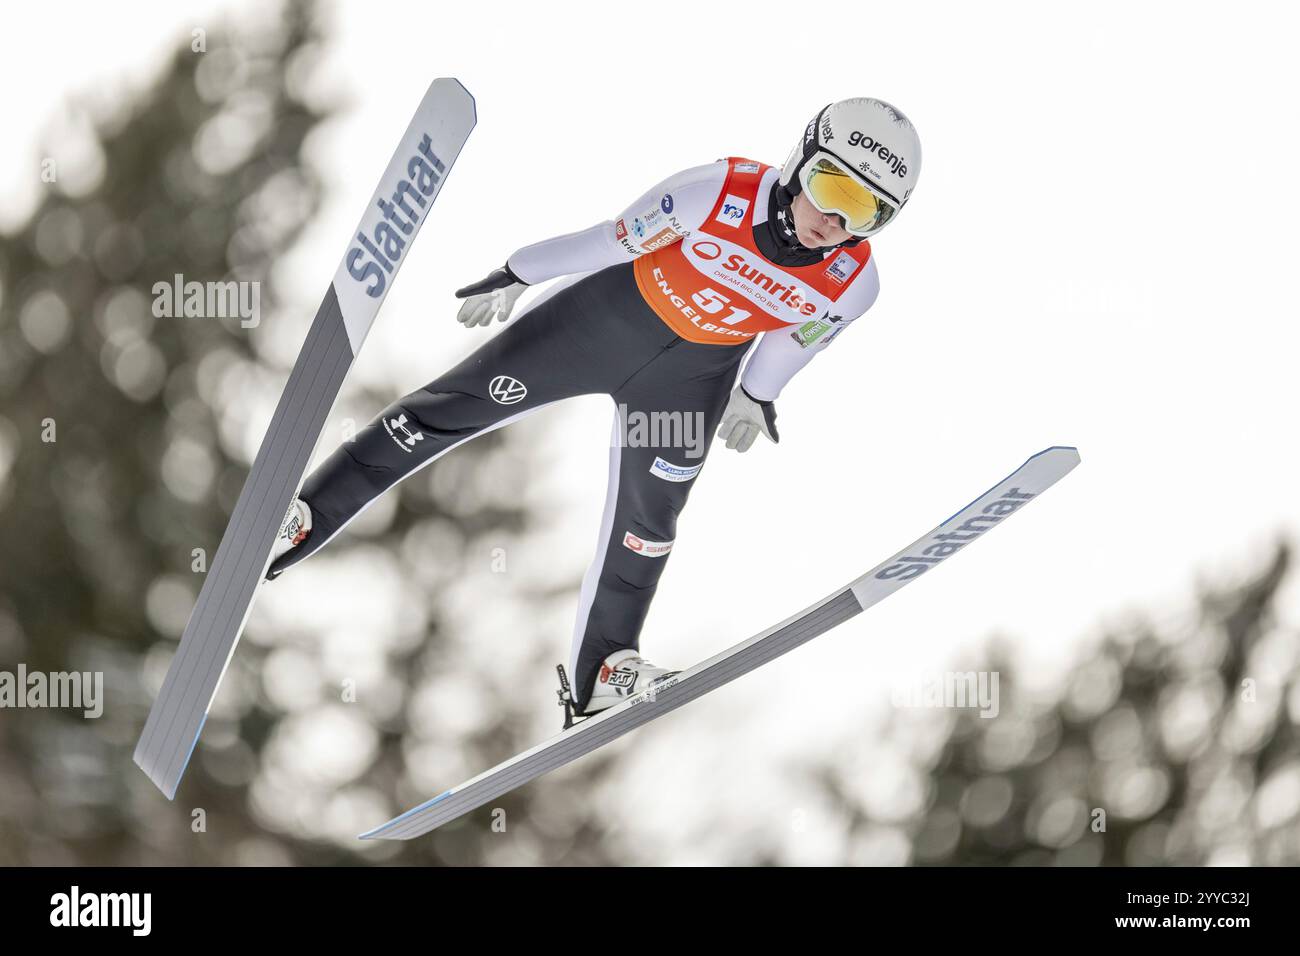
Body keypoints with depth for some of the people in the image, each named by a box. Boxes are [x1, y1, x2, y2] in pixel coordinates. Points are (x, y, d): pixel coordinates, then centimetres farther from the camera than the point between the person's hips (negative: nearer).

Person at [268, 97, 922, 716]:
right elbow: (610, 241, -17)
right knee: (460, 404, -1)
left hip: (696, 369, 2)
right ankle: (306, 514, 9)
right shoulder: (717, 195, -33)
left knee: (646, 518, 6)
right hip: (612, 313, -2)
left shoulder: (853, 283, -23)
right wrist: (515, 277, -4)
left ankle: (601, 673, 22)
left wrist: (757, 395, 19)